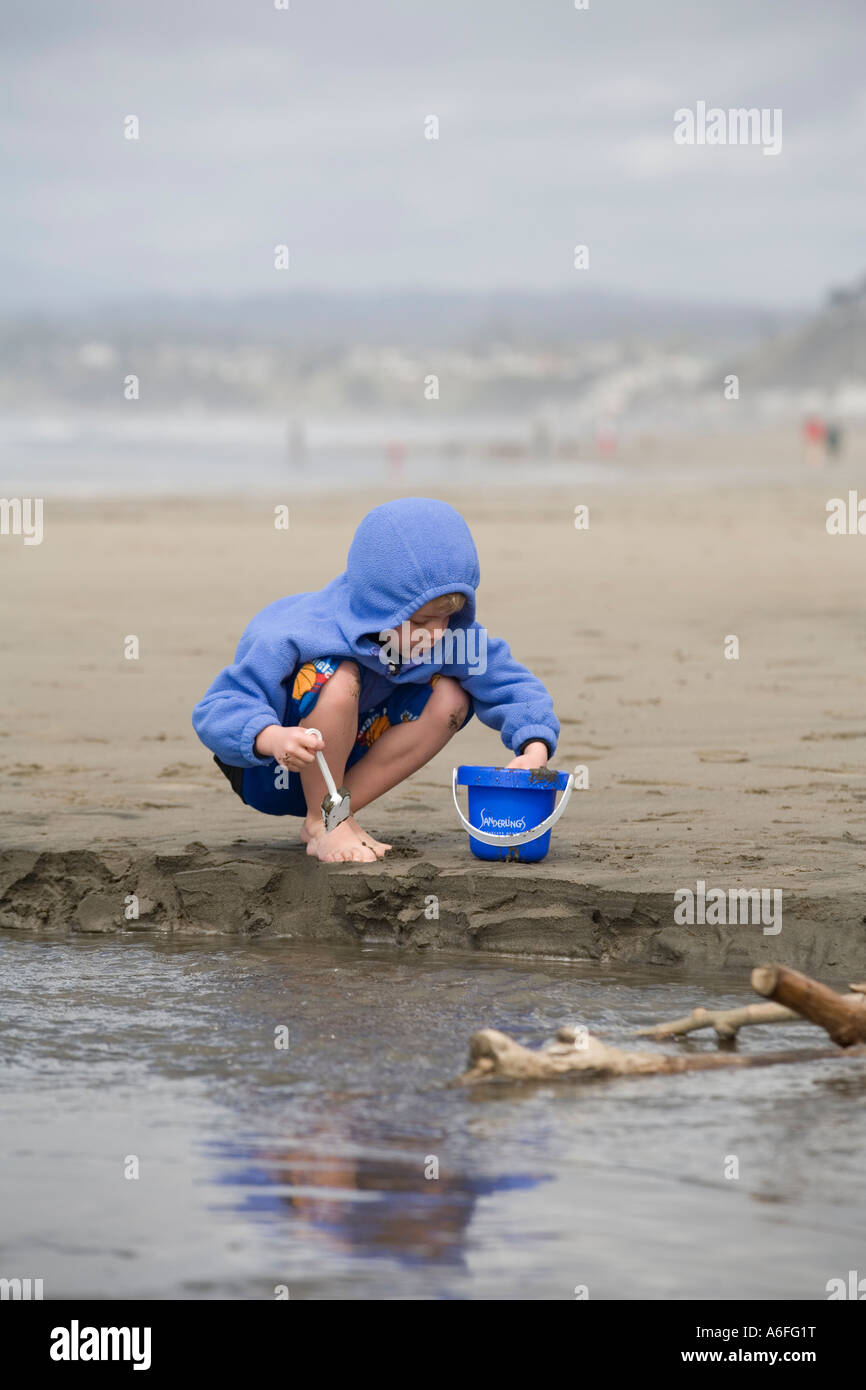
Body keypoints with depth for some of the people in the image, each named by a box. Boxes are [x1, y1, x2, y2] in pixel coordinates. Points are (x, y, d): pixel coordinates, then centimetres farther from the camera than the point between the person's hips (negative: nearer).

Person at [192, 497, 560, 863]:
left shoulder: (448, 634, -15)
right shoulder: (300, 636, -33)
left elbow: (511, 684, -10)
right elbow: (217, 712, -36)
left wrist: (534, 748, -30)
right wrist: (272, 737, -57)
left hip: (341, 762, 6)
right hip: (263, 772, -6)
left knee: (450, 697, -14)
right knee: (337, 678, -35)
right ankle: (322, 823, -14)